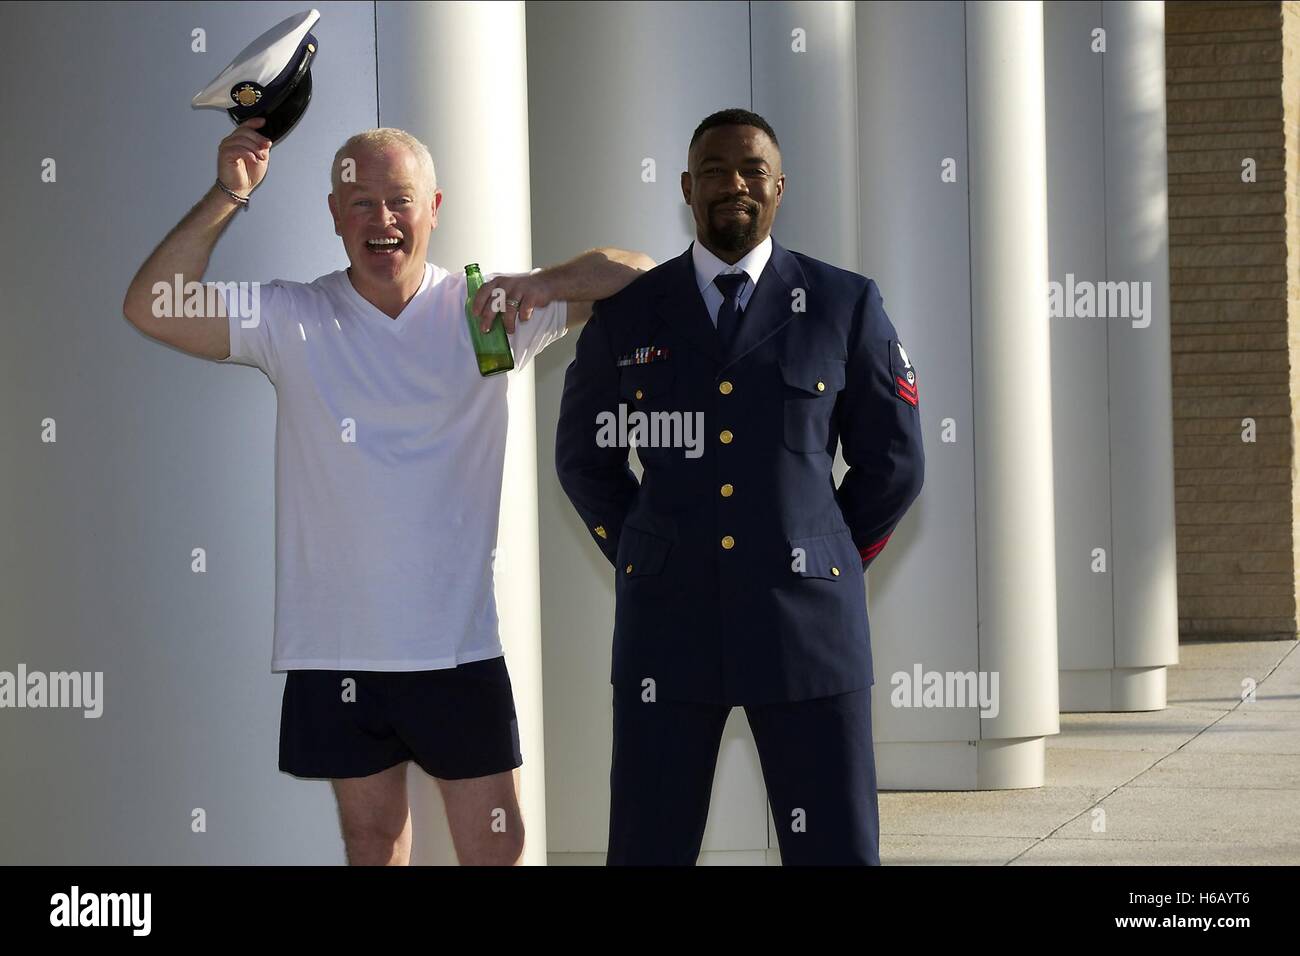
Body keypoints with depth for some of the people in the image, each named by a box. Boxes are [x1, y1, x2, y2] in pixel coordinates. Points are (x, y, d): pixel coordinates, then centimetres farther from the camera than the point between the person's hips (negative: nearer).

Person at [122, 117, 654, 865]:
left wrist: (547, 283, -22)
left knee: (496, 848, 2)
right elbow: (152, 308, -9)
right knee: (371, 836, 13)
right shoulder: (294, 320, 1)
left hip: (458, 644, -1)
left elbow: (637, 275, -3)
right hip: (335, 649, 1)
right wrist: (227, 197, -17)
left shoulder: (483, 311, 1)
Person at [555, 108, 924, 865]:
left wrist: (818, 570, 6)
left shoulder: (846, 306, 1)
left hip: (804, 627, -1)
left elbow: (893, 463, 7)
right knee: (649, 853, 1)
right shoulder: (626, 313, 5)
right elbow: (587, 457, 18)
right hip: (670, 626, 1)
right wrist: (652, 569, 10)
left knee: (836, 856, -2)